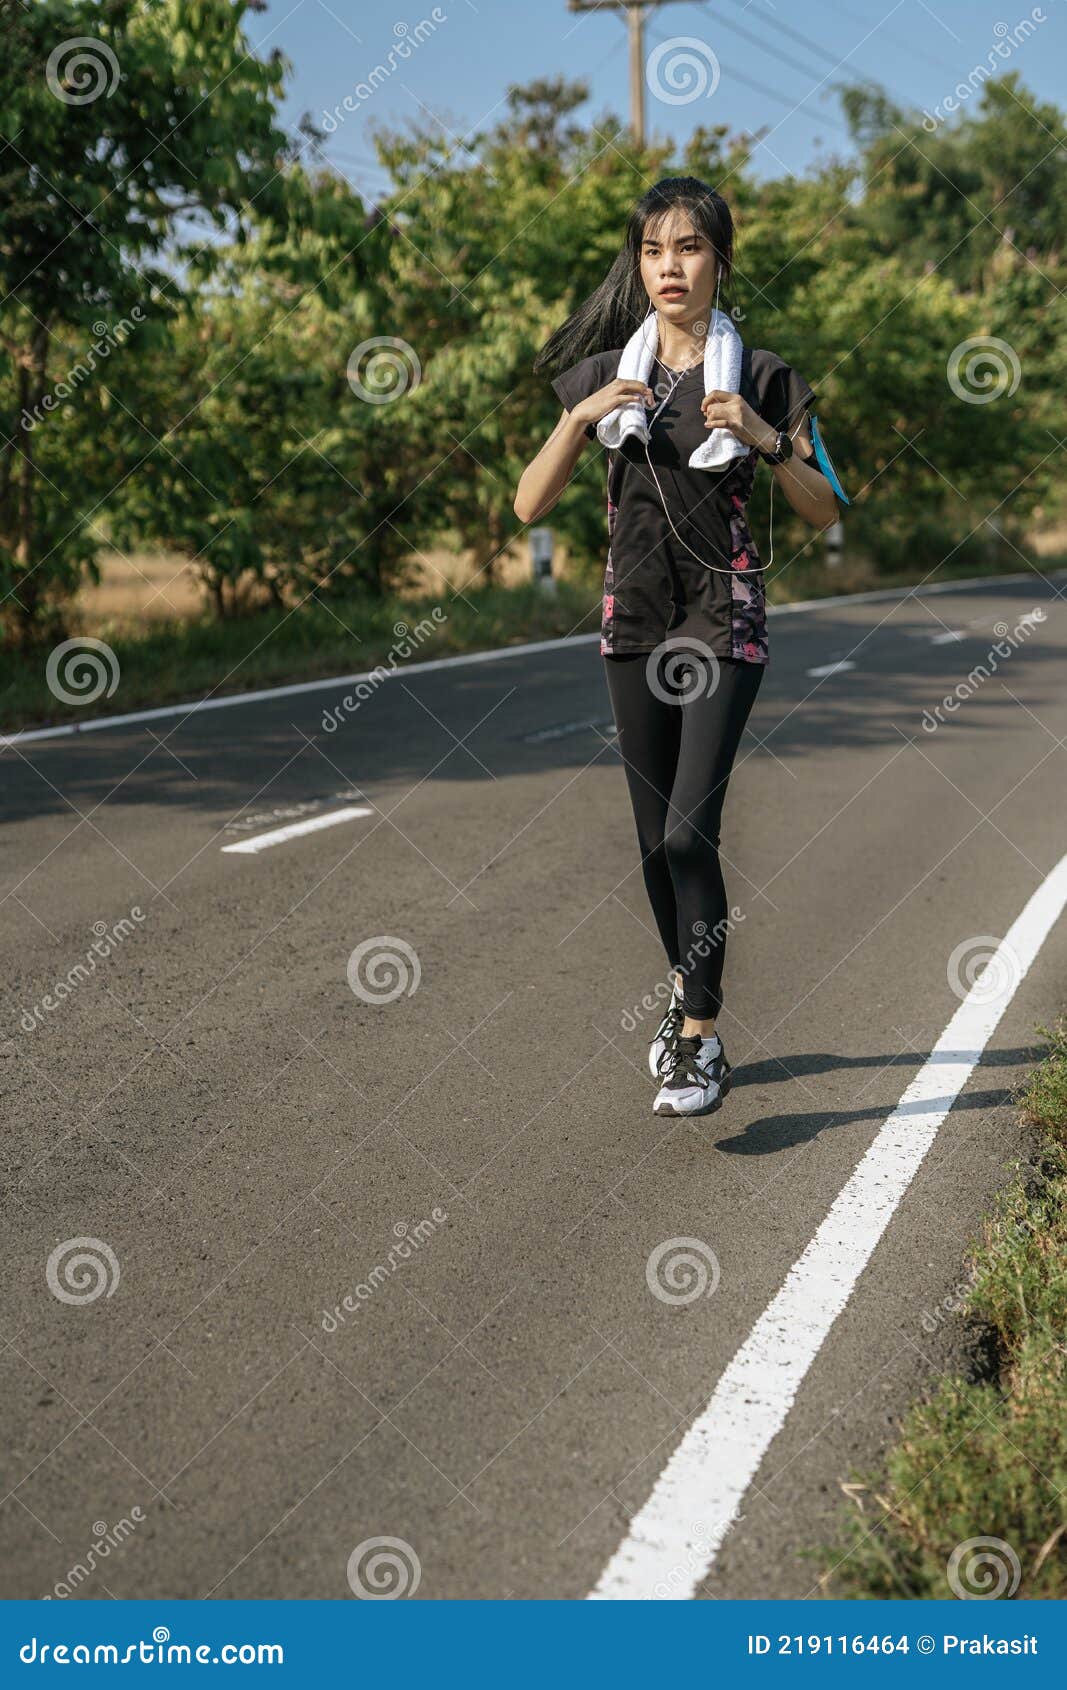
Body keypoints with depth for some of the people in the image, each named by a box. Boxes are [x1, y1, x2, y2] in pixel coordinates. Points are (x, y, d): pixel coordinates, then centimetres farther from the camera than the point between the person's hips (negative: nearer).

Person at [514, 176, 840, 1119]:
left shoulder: (759, 377, -2)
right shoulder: (607, 374, 7)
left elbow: (825, 514, 0)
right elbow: (529, 507, 3)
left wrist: (766, 438, -15)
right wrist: (583, 419, -11)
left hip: (725, 619, -4)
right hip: (633, 618, 4)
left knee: (690, 830, -13)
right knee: (656, 838, 10)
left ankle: (701, 1044, -6)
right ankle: (690, 992, 31)